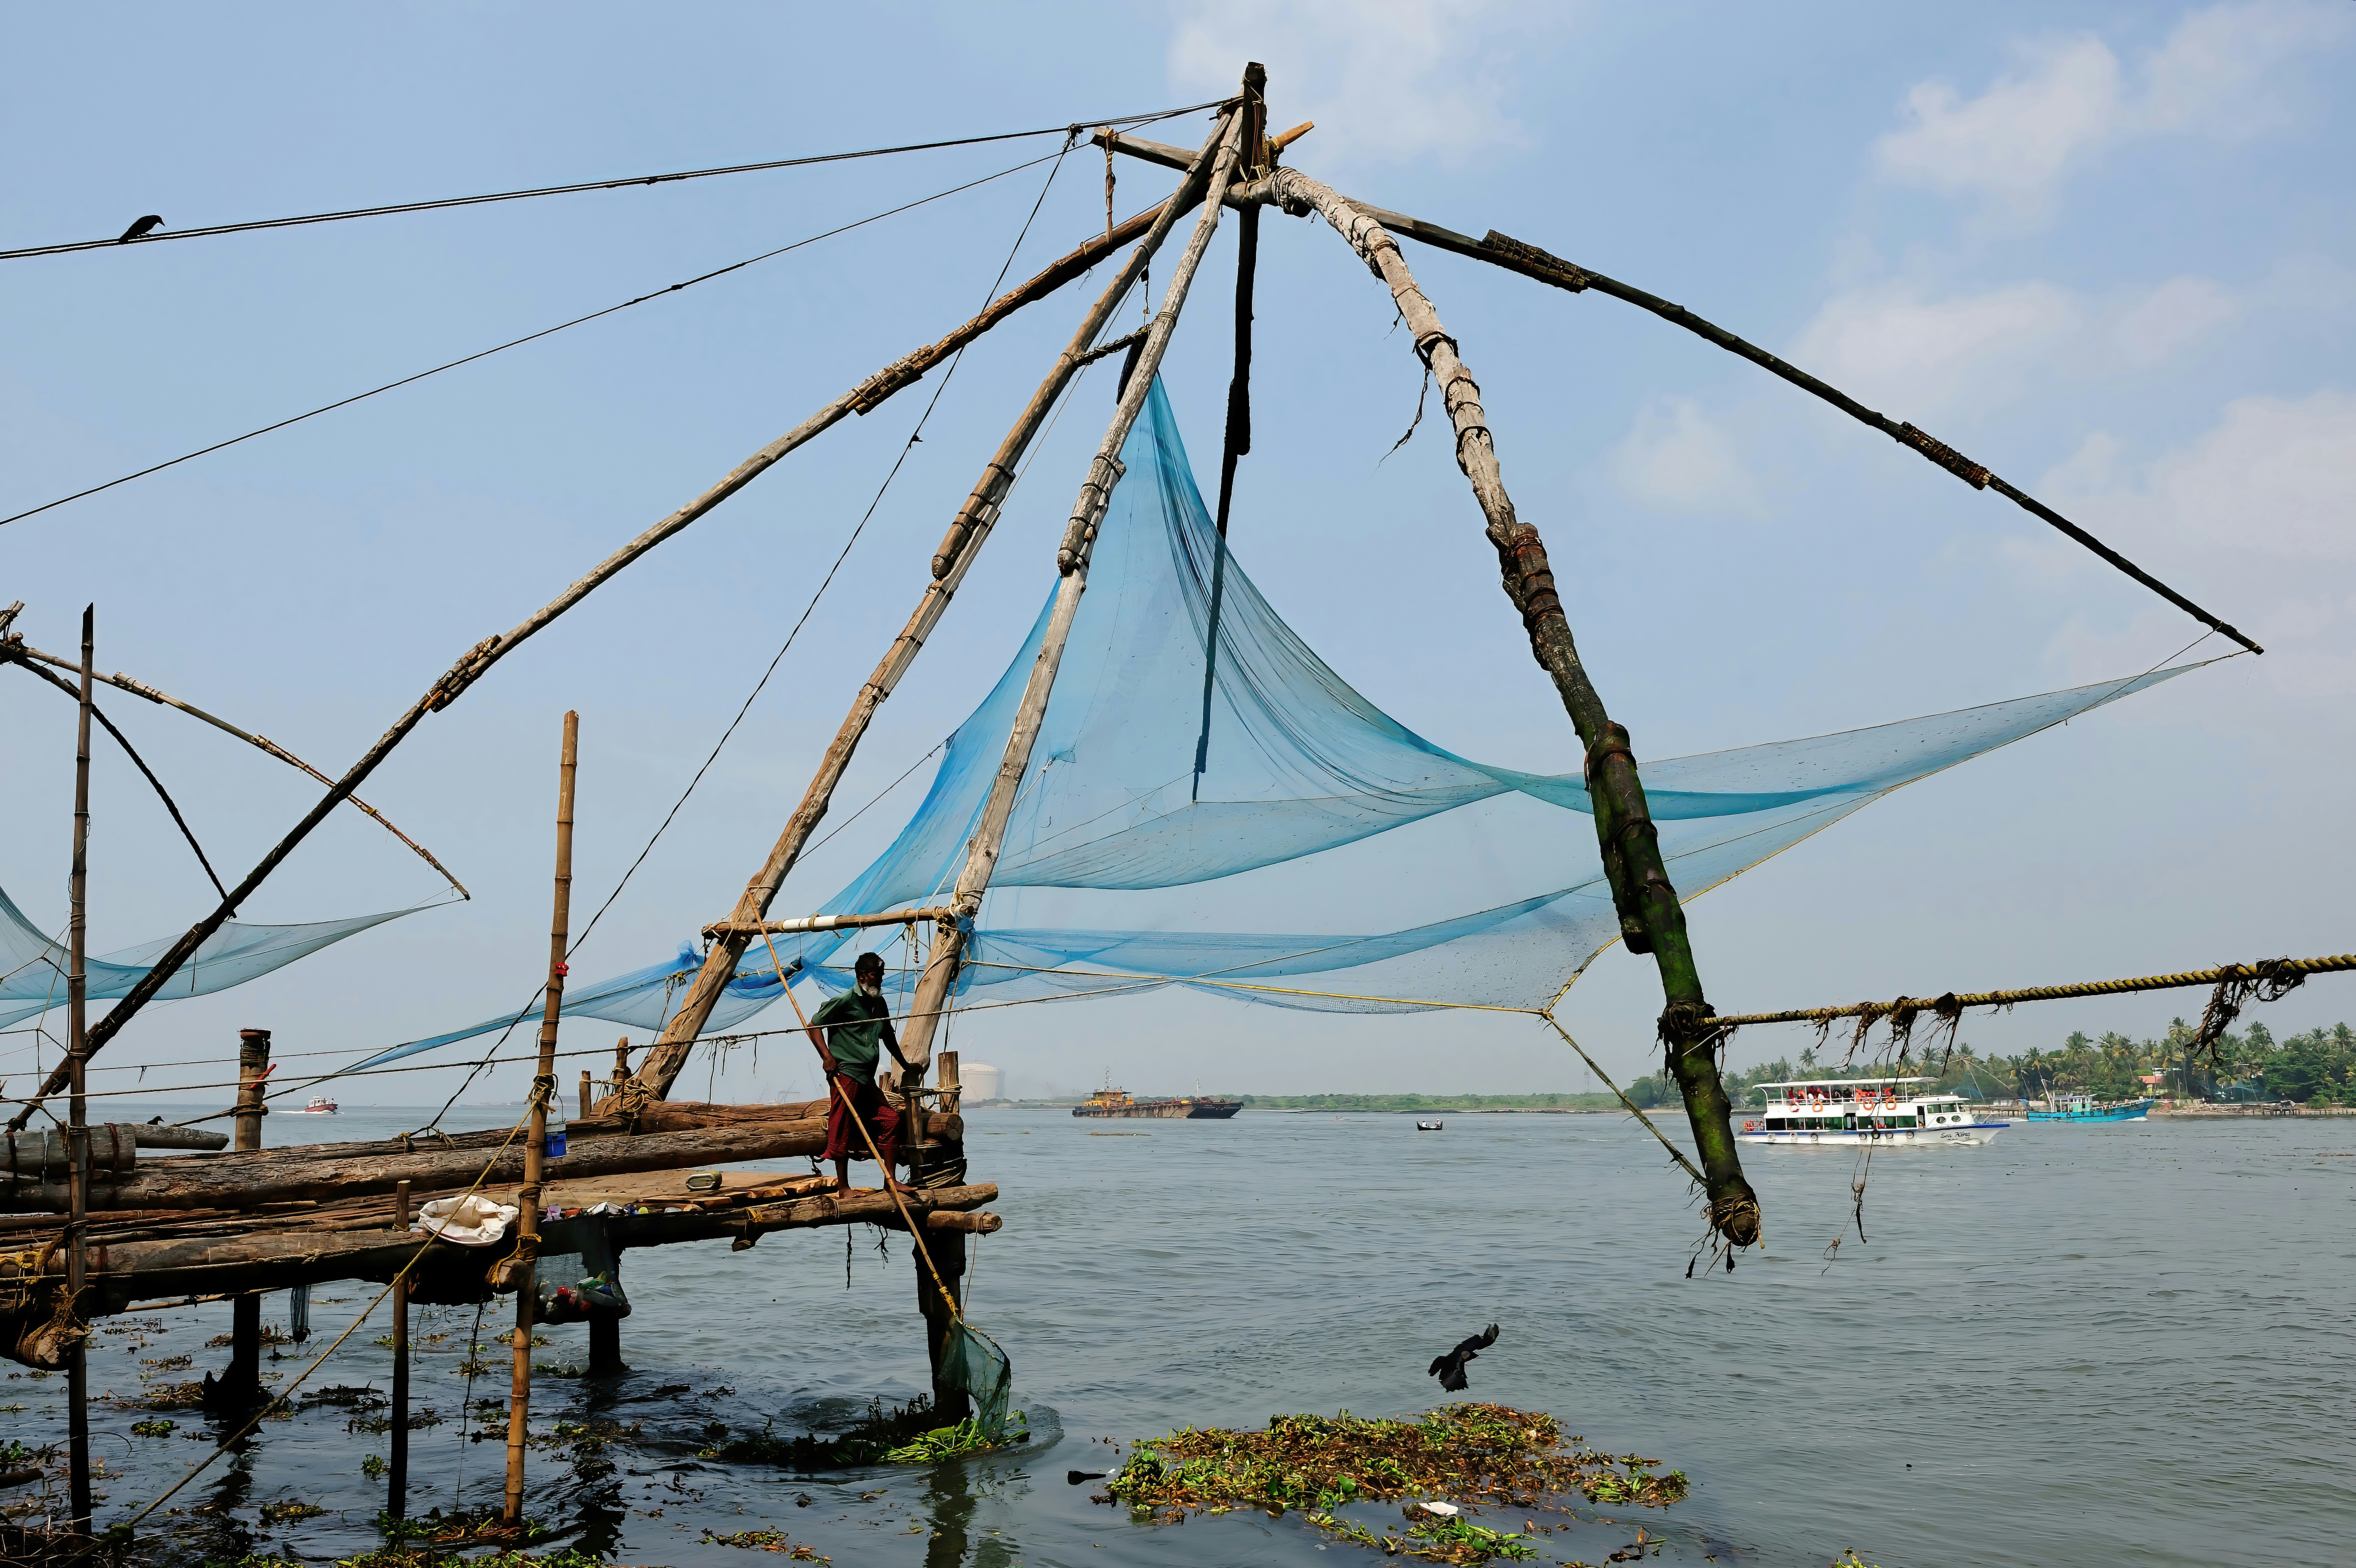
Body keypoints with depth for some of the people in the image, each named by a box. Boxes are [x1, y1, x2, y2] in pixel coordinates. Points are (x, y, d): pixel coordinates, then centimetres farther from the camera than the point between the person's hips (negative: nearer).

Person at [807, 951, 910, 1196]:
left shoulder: (880, 1004, 16)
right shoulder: (845, 1001, -7)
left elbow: (888, 1037, 30)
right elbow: (814, 1026, -5)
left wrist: (905, 1065, 34)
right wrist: (827, 1056, -16)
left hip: (867, 1078, 8)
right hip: (845, 1074, -8)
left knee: (891, 1119, 4)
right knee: (842, 1130, -5)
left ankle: (890, 1182, 9)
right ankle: (843, 1187, 1)